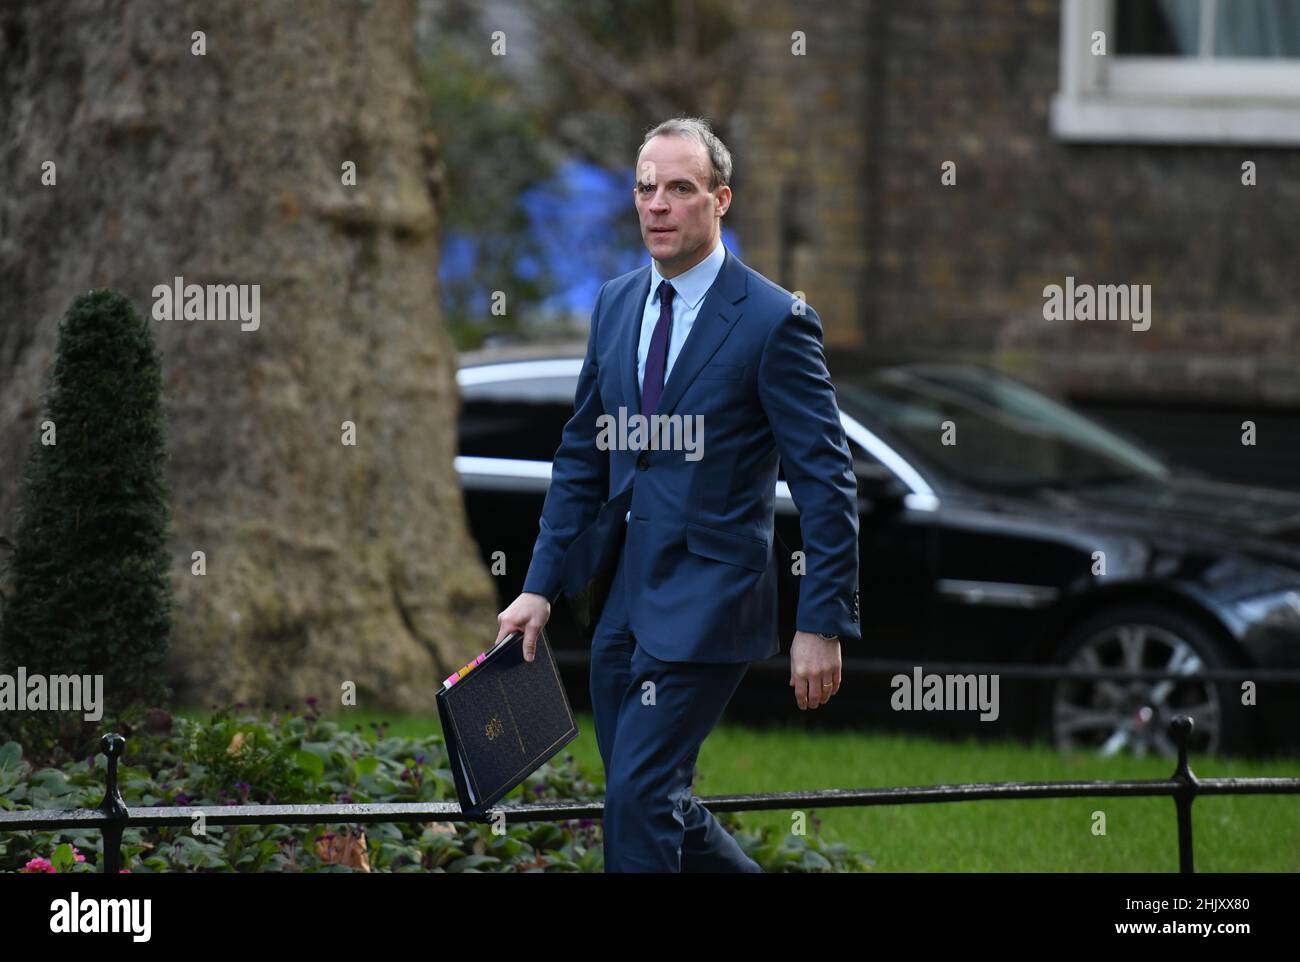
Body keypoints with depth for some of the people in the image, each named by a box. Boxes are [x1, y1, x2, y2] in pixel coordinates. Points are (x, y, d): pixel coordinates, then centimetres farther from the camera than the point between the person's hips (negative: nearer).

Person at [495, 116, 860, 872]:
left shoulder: (774, 321, -10)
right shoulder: (617, 305, 10)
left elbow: (828, 483, -10)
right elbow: (583, 457, 17)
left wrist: (823, 625, -15)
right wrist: (542, 585, 10)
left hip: (706, 602, -7)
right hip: (623, 602, 7)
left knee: (641, 794, -14)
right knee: (653, 803, 11)